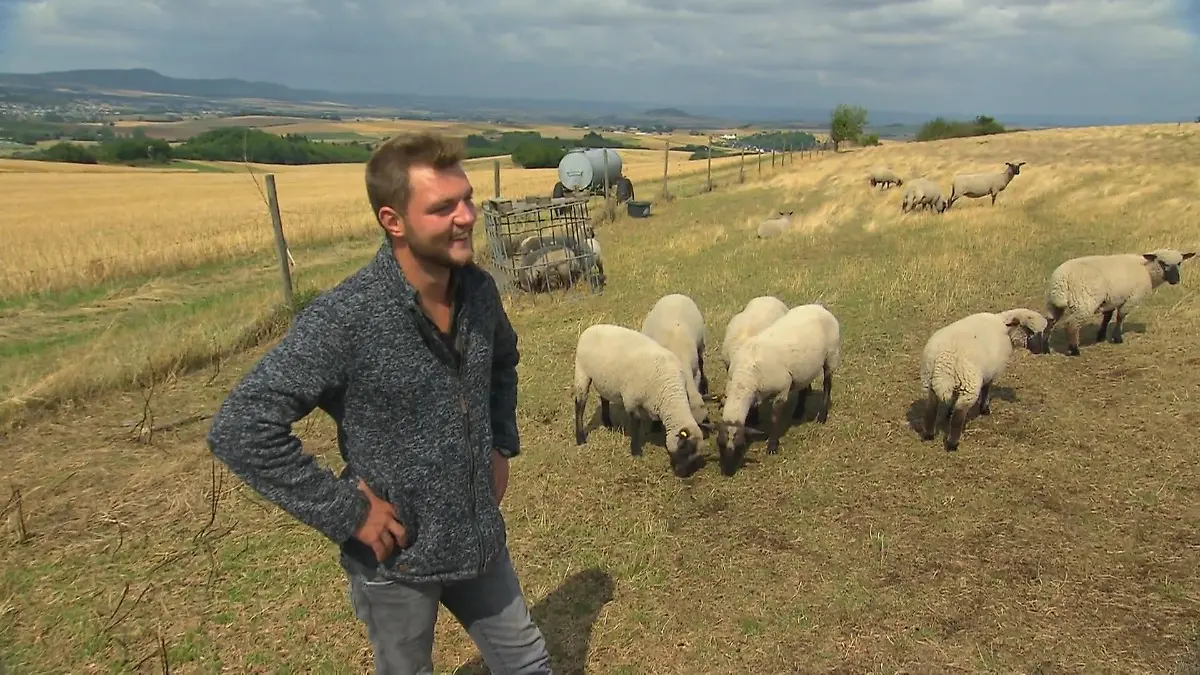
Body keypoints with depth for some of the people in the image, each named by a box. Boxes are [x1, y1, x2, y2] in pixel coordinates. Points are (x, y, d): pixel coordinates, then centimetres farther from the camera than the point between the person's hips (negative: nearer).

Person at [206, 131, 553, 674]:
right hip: (397, 558, -5)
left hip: (480, 538, 5)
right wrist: (345, 513, -22)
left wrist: (501, 445, 5)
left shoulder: (479, 290, -8)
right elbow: (239, 430, -25)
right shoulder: (343, 319, -26)